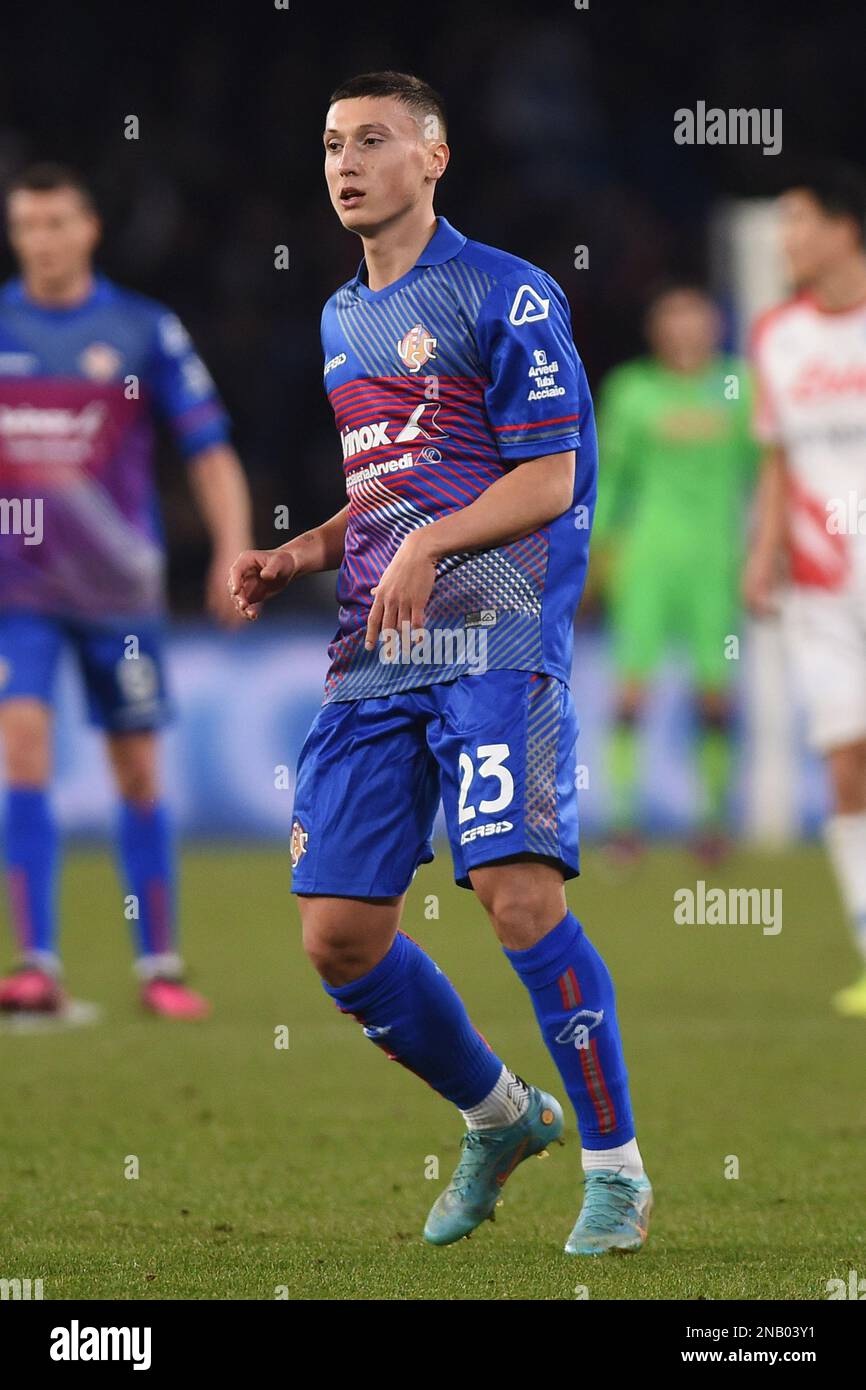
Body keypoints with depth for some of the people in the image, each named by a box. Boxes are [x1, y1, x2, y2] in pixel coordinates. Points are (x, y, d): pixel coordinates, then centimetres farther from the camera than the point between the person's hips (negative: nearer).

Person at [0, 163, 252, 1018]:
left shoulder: (145, 332, -1)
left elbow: (210, 451, -1)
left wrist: (232, 554, -12)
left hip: (117, 585, 0)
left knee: (138, 775, 5)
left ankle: (159, 964, 18)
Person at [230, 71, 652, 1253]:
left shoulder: (506, 295, -2)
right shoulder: (340, 321, 20)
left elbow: (549, 479, -7)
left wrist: (432, 543, -21)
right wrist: (297, 558, 12)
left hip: (496, 635, -7)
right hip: (373, 657, 7)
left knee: (517, 891, -20)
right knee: (338, 934, 0)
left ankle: (617, 1169, -7)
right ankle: (498, 1119, 23)